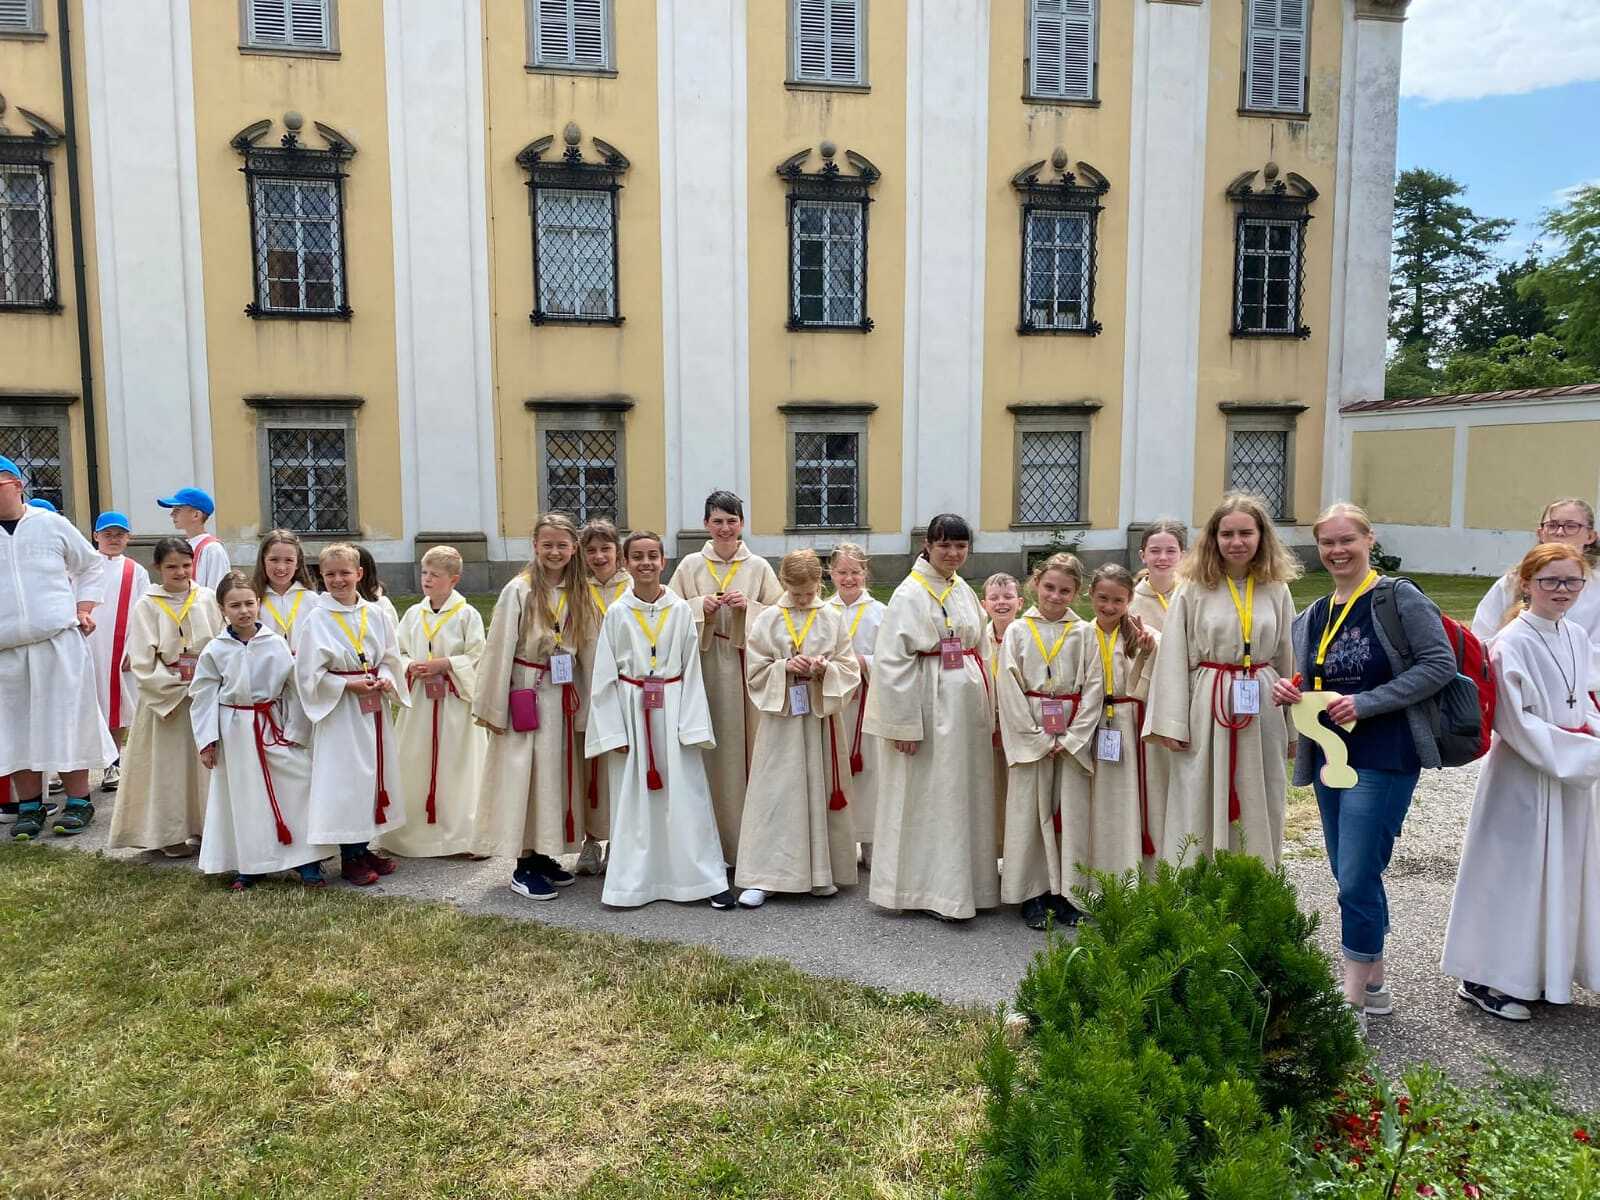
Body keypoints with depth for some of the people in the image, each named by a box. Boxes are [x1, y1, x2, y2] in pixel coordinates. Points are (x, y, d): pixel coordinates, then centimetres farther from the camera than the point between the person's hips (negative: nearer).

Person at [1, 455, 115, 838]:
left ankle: (78, 801, 10)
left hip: (59, 642, -2)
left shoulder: (52, 524, 4)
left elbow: (91, 565, 15)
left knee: (67, 719, 1)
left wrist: (84, 609, 6)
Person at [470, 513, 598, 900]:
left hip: (563, 696, 5)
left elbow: (585, 649, 8)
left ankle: (544, 855, 23)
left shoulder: (577, 593, 4)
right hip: (526, 695, -5)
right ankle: (523, 867, 9)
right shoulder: (519, 590, -11)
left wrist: (583, 703, 7)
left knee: (556, 773, 11)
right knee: (524, 775, 0)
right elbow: (499, 650, -10)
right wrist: (494, 708, -10)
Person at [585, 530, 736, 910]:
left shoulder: (680, 610, 0)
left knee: (684, 796, 0)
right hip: (631, 710, 0)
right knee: (632, 797, 6)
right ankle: (632, 881, 17)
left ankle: (705, 879, 8)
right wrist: (614, 730, -5)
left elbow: (691, 670, 1)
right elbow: (604, 676, 1)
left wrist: (691, 725, -5)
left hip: (672, 709, 0)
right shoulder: (616, 613, 0)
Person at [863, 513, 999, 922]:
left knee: (965, 793, 13)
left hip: (967, 705, 8)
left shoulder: (964, 591, 11)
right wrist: (904, 722, -18)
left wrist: (985, 710, 13)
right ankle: (930, 889, 12)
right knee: (928, 795, 1)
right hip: (930, 707, -7)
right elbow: (891, 661, -15)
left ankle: (957, 883, 26)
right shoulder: (910, 594, -11)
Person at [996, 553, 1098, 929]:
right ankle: (1032, 893, 12)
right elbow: (1008, 688, -4)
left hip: (1073, 735, 1)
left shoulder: (1083, 633, 4)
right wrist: (1037, 739, -9)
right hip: (1029, 733, -1)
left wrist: (1072, 738, -9)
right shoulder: (1018, 630, 2)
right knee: (1030, 810, 2)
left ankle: (1065, 891, 15)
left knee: (1071, 811, 4)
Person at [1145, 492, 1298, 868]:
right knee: (1199, 807, 4)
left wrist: (1293, 727, 10)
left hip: (1261, 712, 3)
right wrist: (1171, 723, -9)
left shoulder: (1276, 590, 4)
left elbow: (1287, 658, 9)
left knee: (1256, 811, 10)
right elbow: (1173, 658, -5)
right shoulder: (1194, 588, -4)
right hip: (1207, 710, -2)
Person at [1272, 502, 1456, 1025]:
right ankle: (1373, 986, 30)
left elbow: (1440, 664, -14)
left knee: (1356, 880, -8)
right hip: (1329, 757, 7)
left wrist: (1367, 702, -19)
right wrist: (1288, 692, -4)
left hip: (1382, 760, -7)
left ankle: (1355, 1001, 5)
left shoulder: (1398, 598, -7)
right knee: (1349, 876, 15)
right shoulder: (1314, 616, 12)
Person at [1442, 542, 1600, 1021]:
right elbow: (1518, 724, -19)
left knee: (1561, 874, 16)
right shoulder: (1512, 645, -16)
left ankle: (1547, 972, 32)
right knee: (1514, 873, 0)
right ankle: (1487, 980, 12)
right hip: (1524, 779, -7)